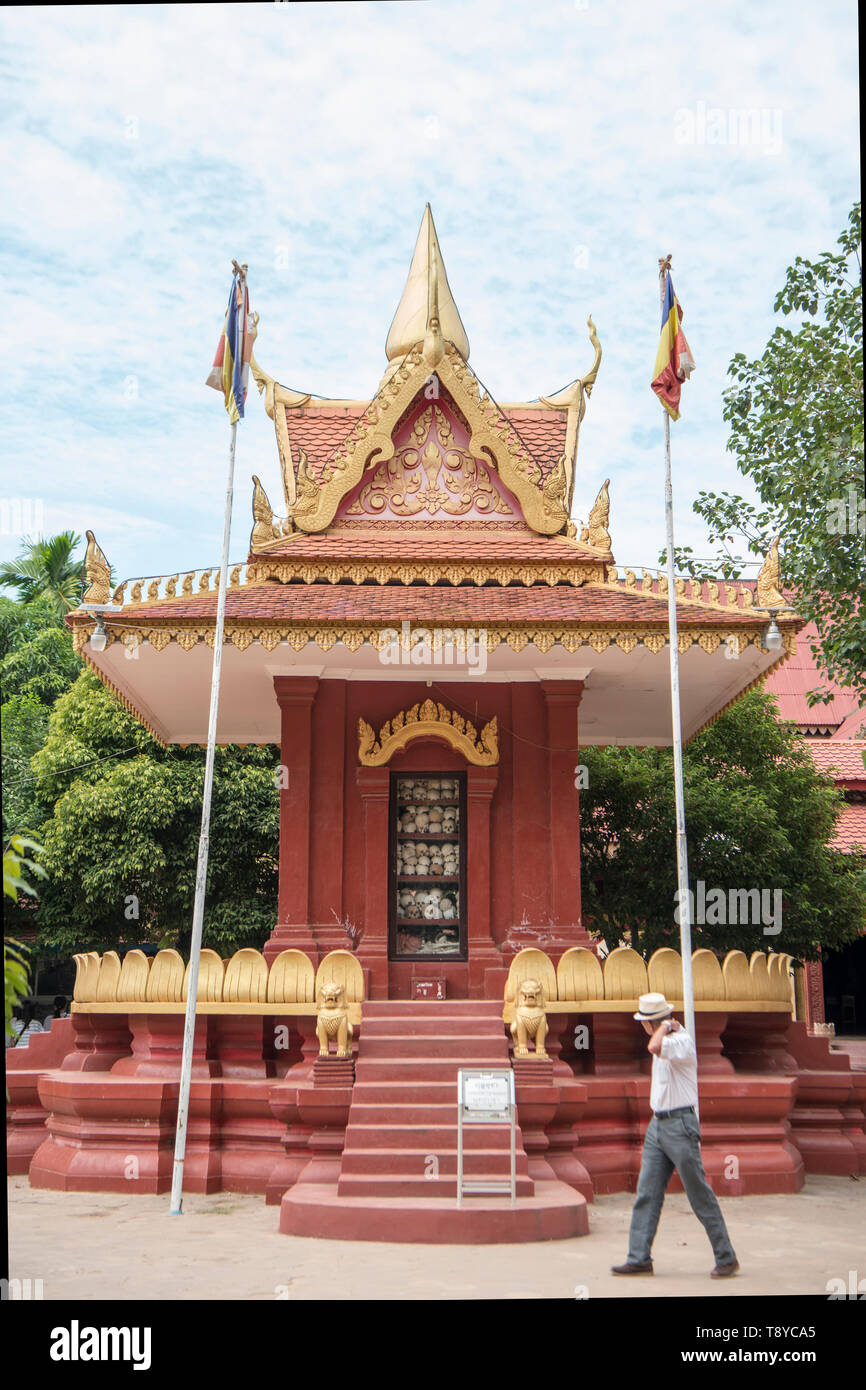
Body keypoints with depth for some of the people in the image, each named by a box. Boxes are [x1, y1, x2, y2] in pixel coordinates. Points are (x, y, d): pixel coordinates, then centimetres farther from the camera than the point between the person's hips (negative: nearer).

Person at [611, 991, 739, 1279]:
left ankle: (726, 1258, 10)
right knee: (646, 1193, 4)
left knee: (700, 1195, -2)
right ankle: (639, 1258, 7)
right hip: (657, 1125, 9)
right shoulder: (666, 1040, 12)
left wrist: (665, 1026, -20)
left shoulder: (682, 1041, -17)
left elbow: (654, 1047, -35)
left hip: (680, 1125, -9)